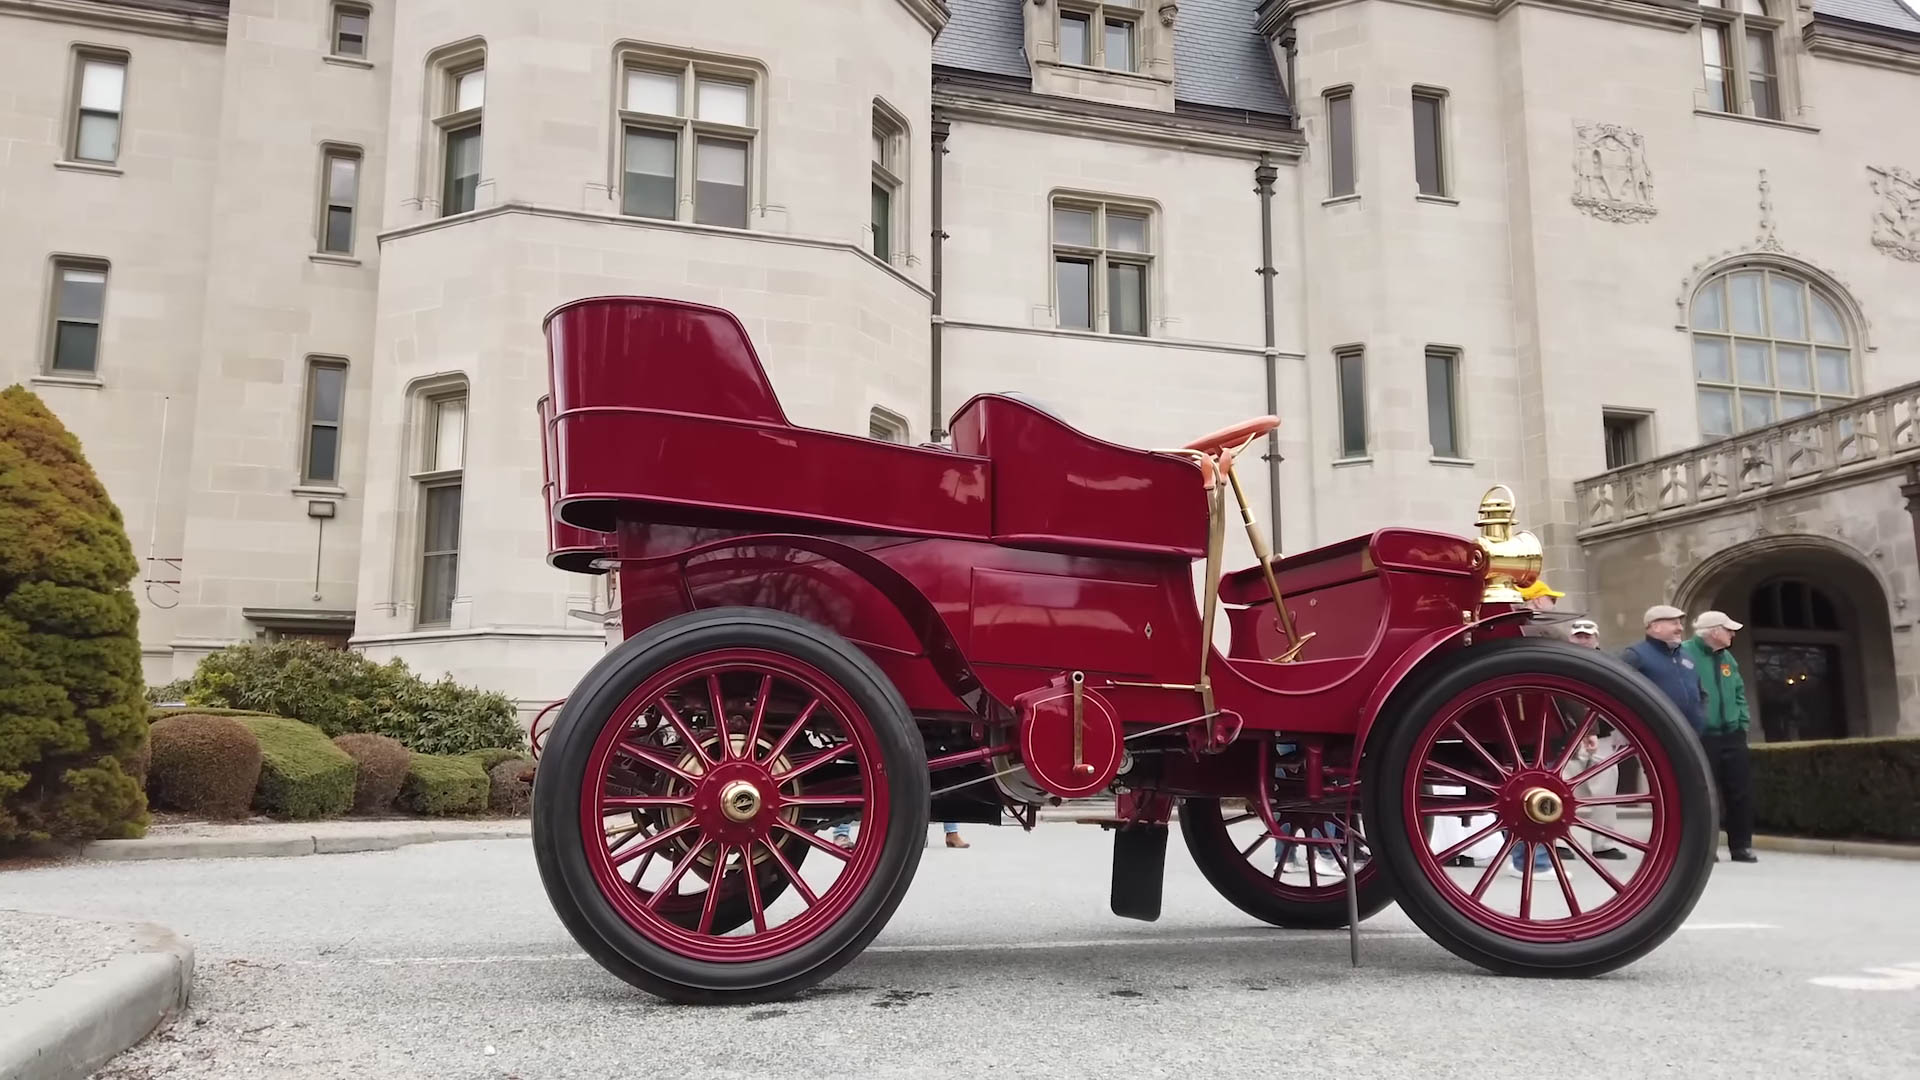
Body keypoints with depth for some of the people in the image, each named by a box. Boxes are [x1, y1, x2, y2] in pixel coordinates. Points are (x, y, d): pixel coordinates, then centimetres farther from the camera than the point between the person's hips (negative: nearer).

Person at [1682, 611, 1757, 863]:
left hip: (1731, 735, 7)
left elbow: (1739, 692, 19)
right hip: (1700, 737, -7)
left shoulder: (1727, 658, 13)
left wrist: (1742, 722, 9)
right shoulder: (1685, 653, -12)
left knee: (1741, 791, 7)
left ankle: (1741, 845, 17)